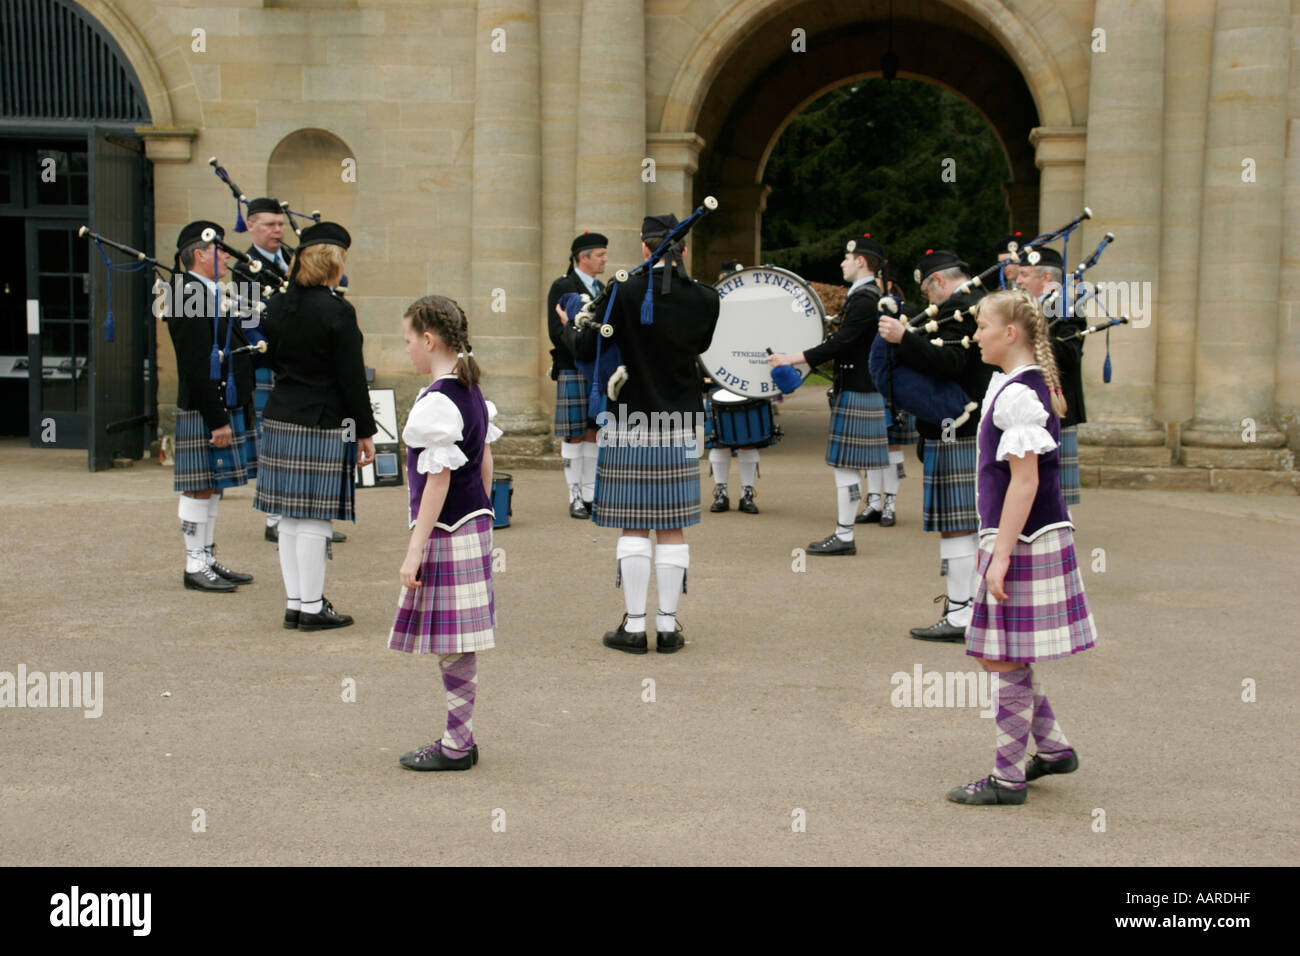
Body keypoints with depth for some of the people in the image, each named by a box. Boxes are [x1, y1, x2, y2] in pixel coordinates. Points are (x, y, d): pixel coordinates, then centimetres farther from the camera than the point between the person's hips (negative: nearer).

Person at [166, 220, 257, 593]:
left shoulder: (213, 294, 15)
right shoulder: (189, 296, -16)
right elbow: (197, 366, -21)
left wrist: (233, 412, 17)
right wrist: (217, 420, -21)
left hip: (226, 407, 10)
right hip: (203, 411, -10)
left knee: (213, 487, 14)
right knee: (200, 488, -2)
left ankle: (208, 559, 21)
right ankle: (195, 566, 5)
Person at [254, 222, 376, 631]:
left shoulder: (278, 306, 6)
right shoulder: (338, 311, -13)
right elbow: (352, 378, -12)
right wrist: (365, 432, -5)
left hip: (280, 418, 7)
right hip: (323, 424, -7)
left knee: (290, 518, 11)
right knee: (314, 519, -1)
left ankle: (294, 602, 19)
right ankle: (311, 607, 6)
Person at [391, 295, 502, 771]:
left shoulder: (436, 402, -18)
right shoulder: (472, 393, 10)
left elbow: (438, 481, -19)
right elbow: (486, 461, 18)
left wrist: (414, 550, -17)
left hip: (446, 532, -10)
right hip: (475, 523, 10)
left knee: (453, 644, -2)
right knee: (457, 643, 14)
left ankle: (456, 747, 6)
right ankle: (460, 736, 22)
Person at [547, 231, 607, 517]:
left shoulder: (601, 289, 18)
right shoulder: (562, 288, -5)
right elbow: (557, 333, -12)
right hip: (573, 372, -6)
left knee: (593, 434, 7)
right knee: (574, 435, -2)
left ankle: (590, 495, 13)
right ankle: (575, 497, 4)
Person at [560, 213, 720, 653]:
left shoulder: (624, 293, -10)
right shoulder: (705, 299, -1)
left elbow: (586, 350, -5)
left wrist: (568, 326, 15)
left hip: (629, 425, -2)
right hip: (679, 429, 2)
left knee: (634, 529, 3)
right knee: (672, 529, 8)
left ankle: (634, 627, 7)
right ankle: (668, 627, 12)